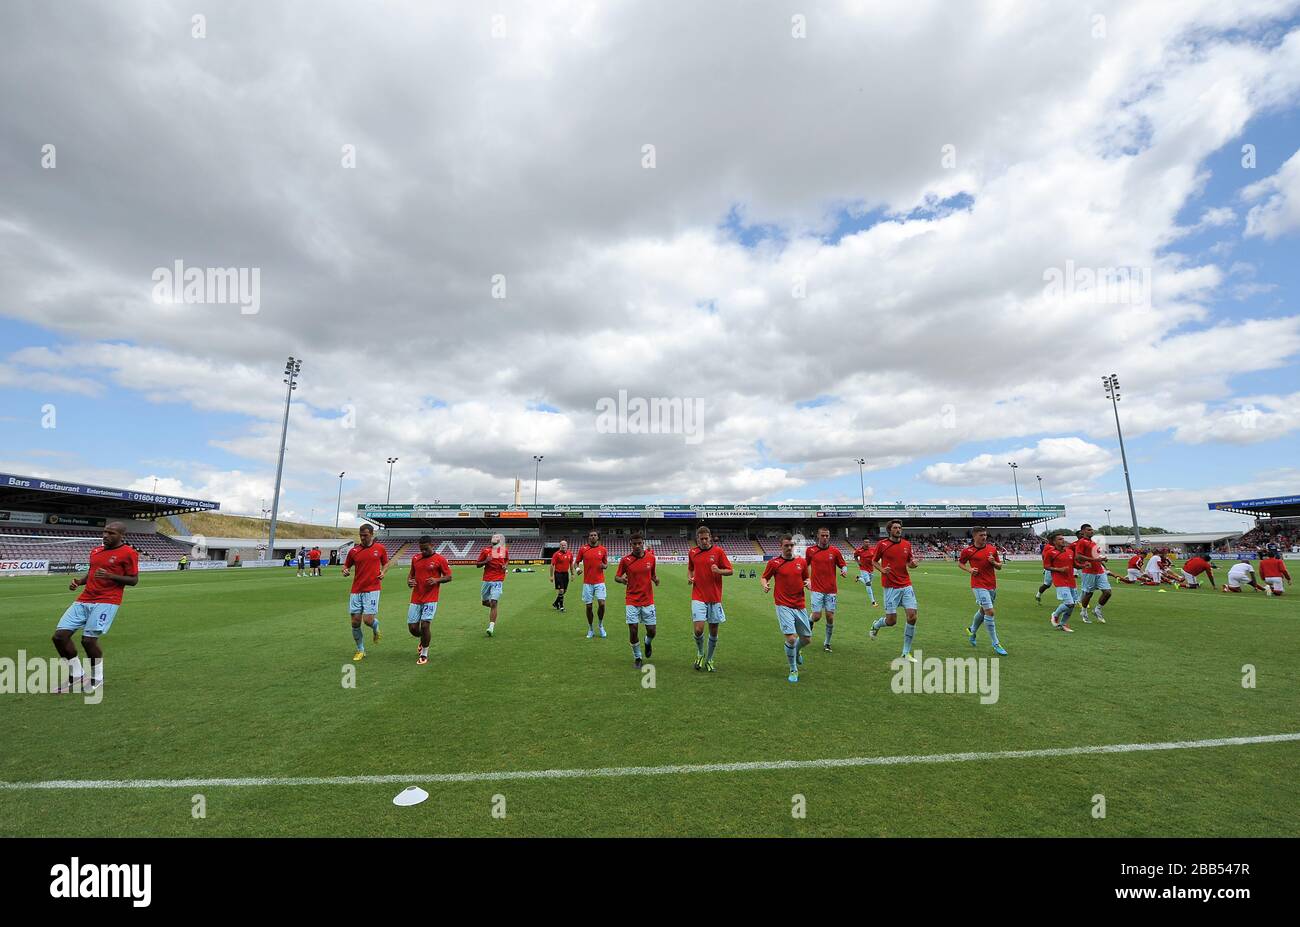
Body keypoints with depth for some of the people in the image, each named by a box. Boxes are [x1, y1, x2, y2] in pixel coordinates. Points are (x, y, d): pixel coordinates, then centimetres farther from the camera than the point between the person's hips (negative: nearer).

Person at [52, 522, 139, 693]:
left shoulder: (128, 553, -6)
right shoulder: (95, 551, 15)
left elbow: (134, 580, -7)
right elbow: (91, 573, 27)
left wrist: (110, 576, -20)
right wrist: (79, 581, 7)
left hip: (106, 602, -8)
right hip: (84, 600, 8)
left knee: (88, 639, -13)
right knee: (59, 636, 0)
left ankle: (97, 679, 11)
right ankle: (76, 676, 19)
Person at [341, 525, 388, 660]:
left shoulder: (380, 548, 2)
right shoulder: (354, 551, 3)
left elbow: (386, 563, 15)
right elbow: (346, 565, 13)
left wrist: (383, 572, -4)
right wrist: (345, 571, -9)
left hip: (372, 589, -2)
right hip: (356, 591, 2)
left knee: (368, 620, -12)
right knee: (355, 622, 2)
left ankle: (376, 628, 26)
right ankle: (360, 650, 21)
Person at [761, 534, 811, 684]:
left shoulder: (802, 562, 5)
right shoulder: (774, 562, -4)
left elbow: (806, 577, 18)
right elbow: (765, 577, 6)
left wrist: (808, 583, -4)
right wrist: (765, 585, -15)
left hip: (800, 606, 4)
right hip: (783, 606, -4)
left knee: (807, 639, 10)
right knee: (791, 638, -15)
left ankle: (796, 651, 47)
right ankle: (793, 670, 9)